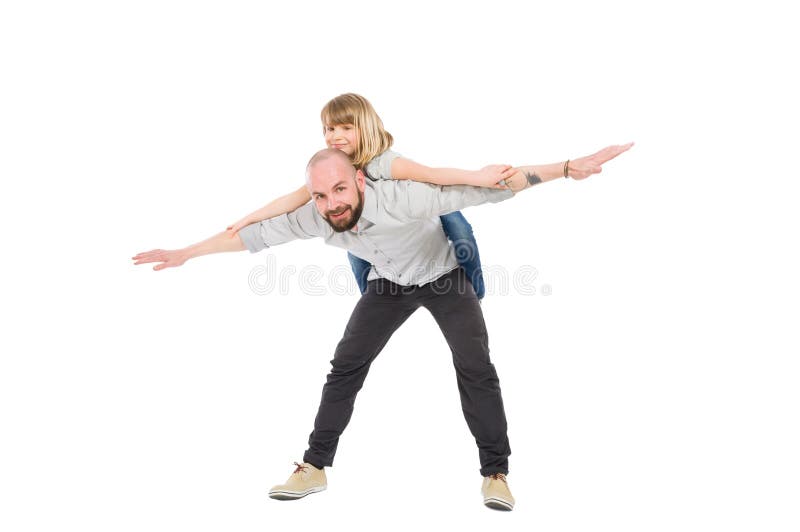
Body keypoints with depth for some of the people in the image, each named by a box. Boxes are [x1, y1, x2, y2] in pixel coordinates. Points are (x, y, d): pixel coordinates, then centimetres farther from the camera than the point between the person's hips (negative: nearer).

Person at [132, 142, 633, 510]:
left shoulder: (404, 198, -41)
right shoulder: (314, 218, -26)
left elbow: (485, 187, -40)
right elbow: (256, 233, -12)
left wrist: (568, 168, -44)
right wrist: (184, 254, -5)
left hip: (444, 277, -3)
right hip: (389, 284, 4)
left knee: (476, 370, -13)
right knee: (346, 367, -2)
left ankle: (496, 472, 1)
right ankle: (315, 468, 10)